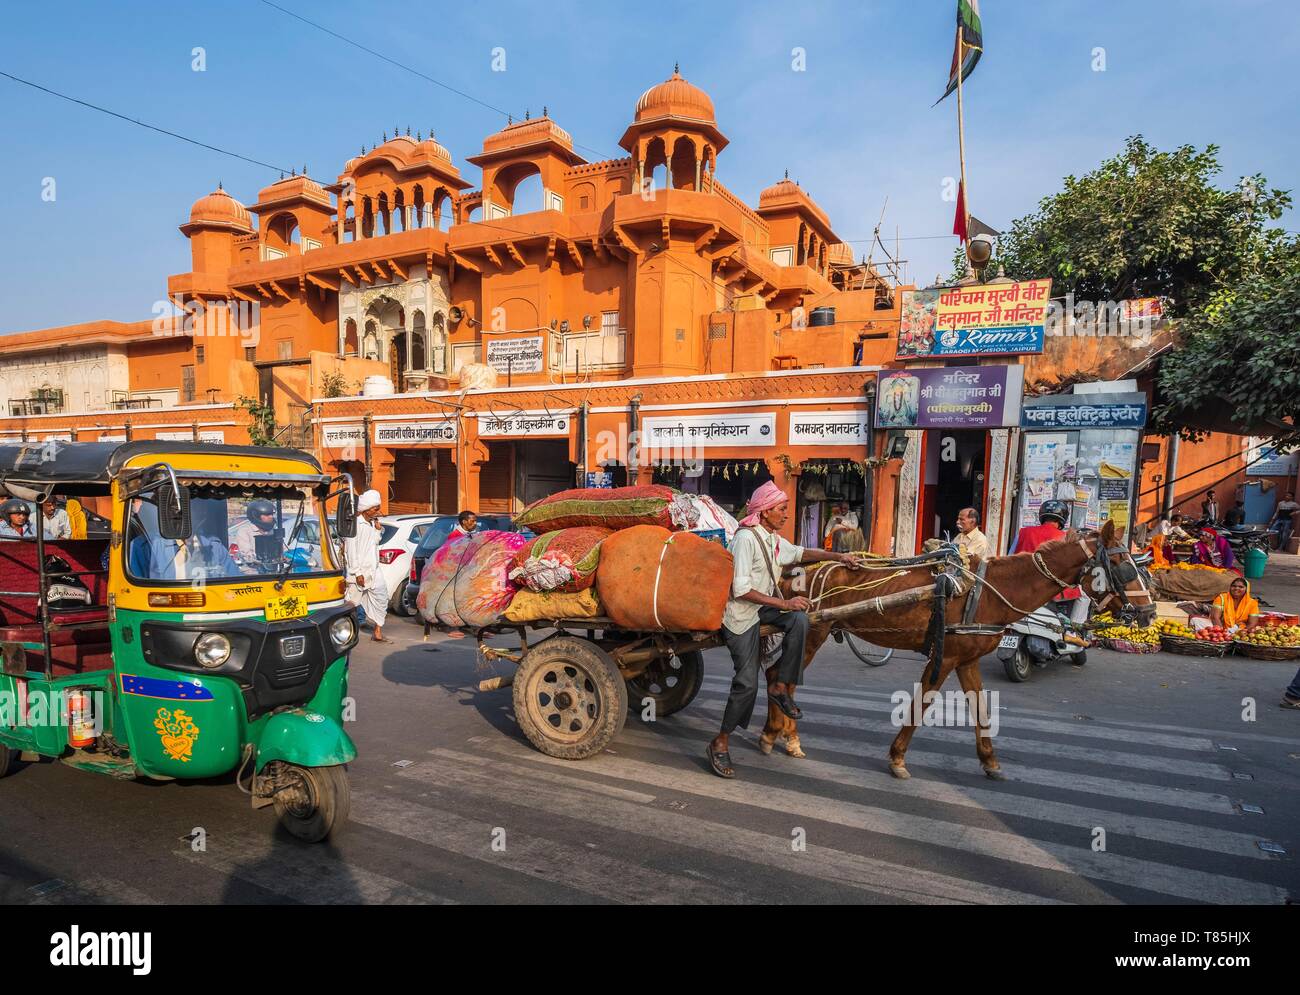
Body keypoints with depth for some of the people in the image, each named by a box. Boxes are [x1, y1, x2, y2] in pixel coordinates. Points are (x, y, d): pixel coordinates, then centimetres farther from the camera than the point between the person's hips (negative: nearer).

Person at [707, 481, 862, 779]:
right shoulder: (746, 538, -22)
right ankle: (720, 743, 7)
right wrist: (784, 603, -26)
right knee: (747, 682, -9)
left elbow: (800, 553, 27)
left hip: (763, 607, 8)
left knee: (799, 620, -20)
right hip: (740, 613, -8)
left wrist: (837, 556, 18)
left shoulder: (774, 539, 8)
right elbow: (740, 590, -26)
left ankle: (781, 687, -4)